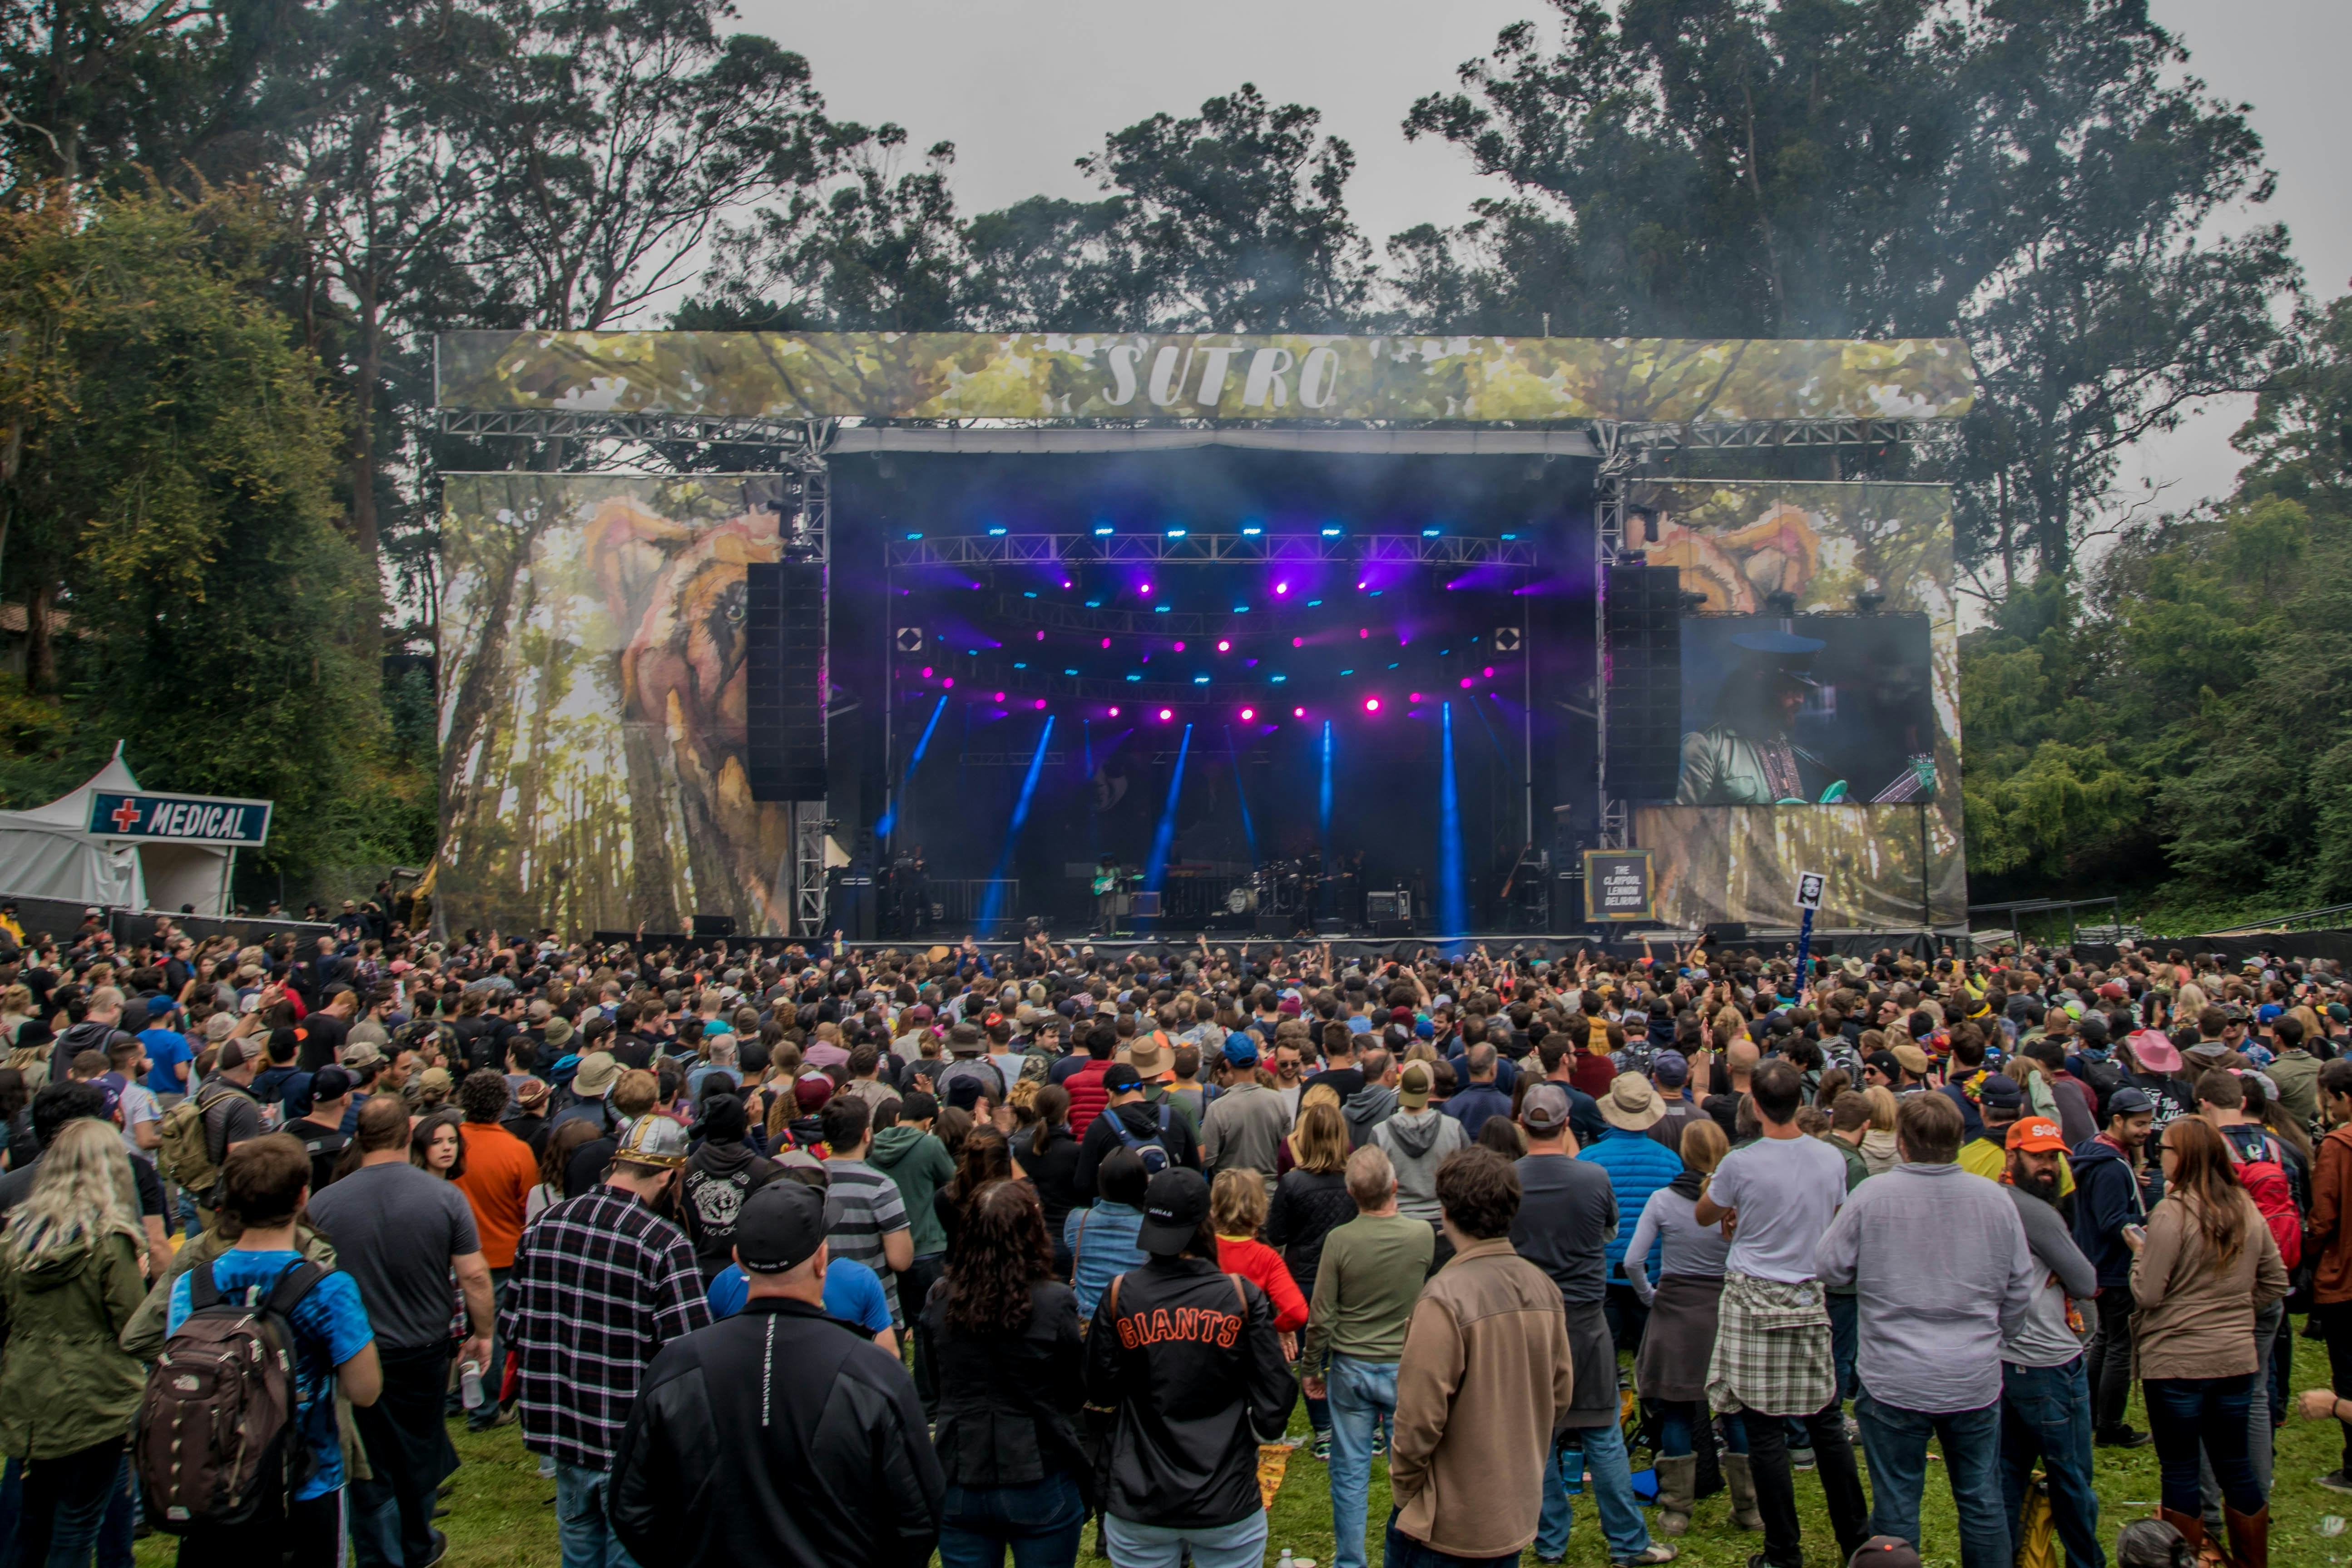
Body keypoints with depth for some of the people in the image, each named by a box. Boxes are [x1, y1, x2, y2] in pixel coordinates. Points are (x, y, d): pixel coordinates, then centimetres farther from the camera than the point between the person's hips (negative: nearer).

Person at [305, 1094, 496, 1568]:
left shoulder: (323, 1204, -12)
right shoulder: (444, 1196, -13)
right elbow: (474, 1276, -11)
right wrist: (482, 1334, 4)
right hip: (424, 1352, 1)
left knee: (369, 1466, 12)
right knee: (418, 1455, 19)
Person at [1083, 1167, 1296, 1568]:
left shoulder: (1120, 1295, -11)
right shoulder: (1242, 1297, -12)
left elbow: (1098, 1391, -3)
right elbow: (1276, 1395, -8)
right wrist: (1261, 1431, 13)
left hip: (1139, 1506, 1)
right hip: (1227, 1504, -1)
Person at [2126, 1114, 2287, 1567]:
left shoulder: (2172, 1214, -18)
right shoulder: (2247, 1211, 3)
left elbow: (2147, 1295, -16)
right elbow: (2276, 1282, 14)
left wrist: (2139, 1252, 0)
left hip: (2176, 1361, -6)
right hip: (2236, 1358, 6)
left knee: (2180, 1473, 6)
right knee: (2235, 1467, 18)